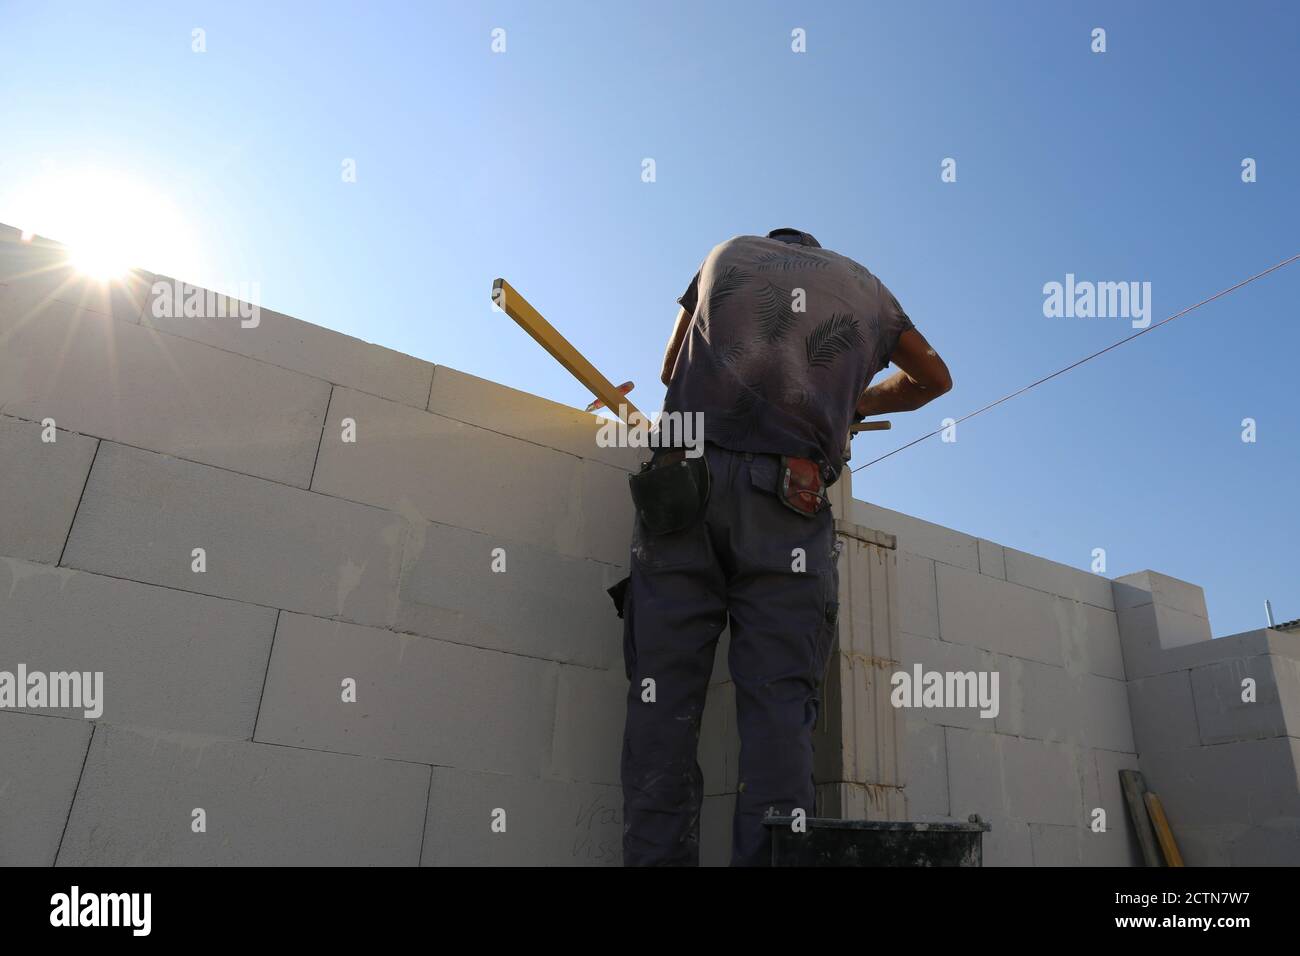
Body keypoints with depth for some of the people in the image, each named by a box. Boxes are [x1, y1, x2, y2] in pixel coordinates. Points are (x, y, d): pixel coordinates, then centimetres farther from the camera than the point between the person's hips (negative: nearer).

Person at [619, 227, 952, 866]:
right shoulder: (865, 286, 26)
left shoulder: (730, 252, 24)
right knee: (780, 704, -4)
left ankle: (657, 856, -9)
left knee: (664, 696, -3)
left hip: (682, 483, 1)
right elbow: (934, 379, 39)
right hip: (787, 507, 0)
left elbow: (671, 368, 32)